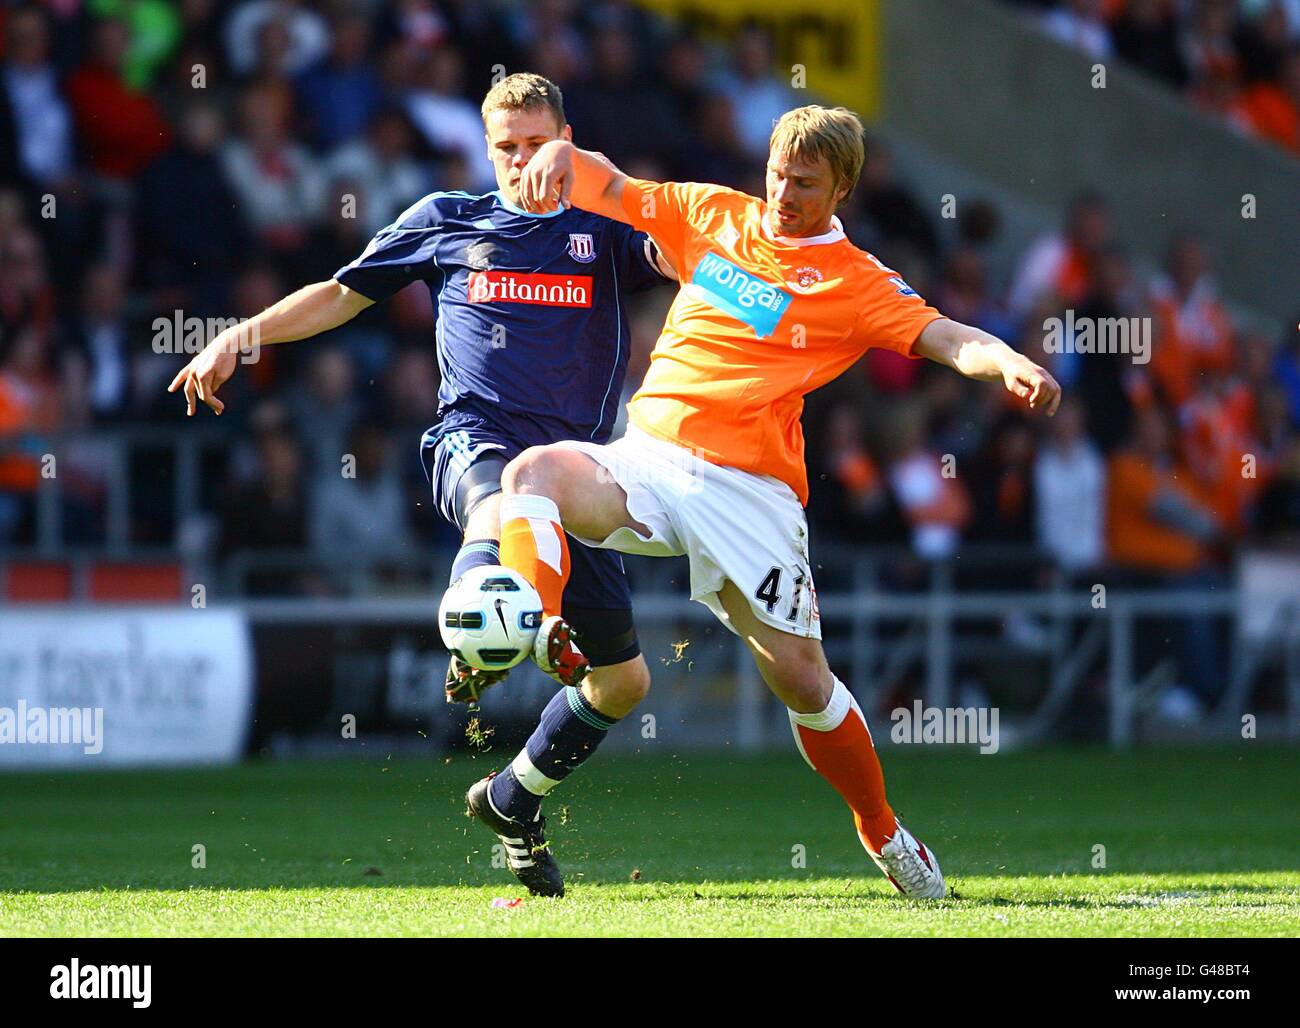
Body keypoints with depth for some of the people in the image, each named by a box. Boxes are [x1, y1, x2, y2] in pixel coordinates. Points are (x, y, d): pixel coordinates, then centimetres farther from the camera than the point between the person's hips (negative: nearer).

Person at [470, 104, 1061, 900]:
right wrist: (563, 156, 0)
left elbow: (943, 336, -11)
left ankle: (883, 833, 22)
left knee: (801, 677, -6)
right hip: (646, 460, 3)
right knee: (537, 474, -28)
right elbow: (609, 188, 22)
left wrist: (1010, 364, -32)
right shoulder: (715, 215, 14)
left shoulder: (856, 283, 3)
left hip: (750, 488, -3)